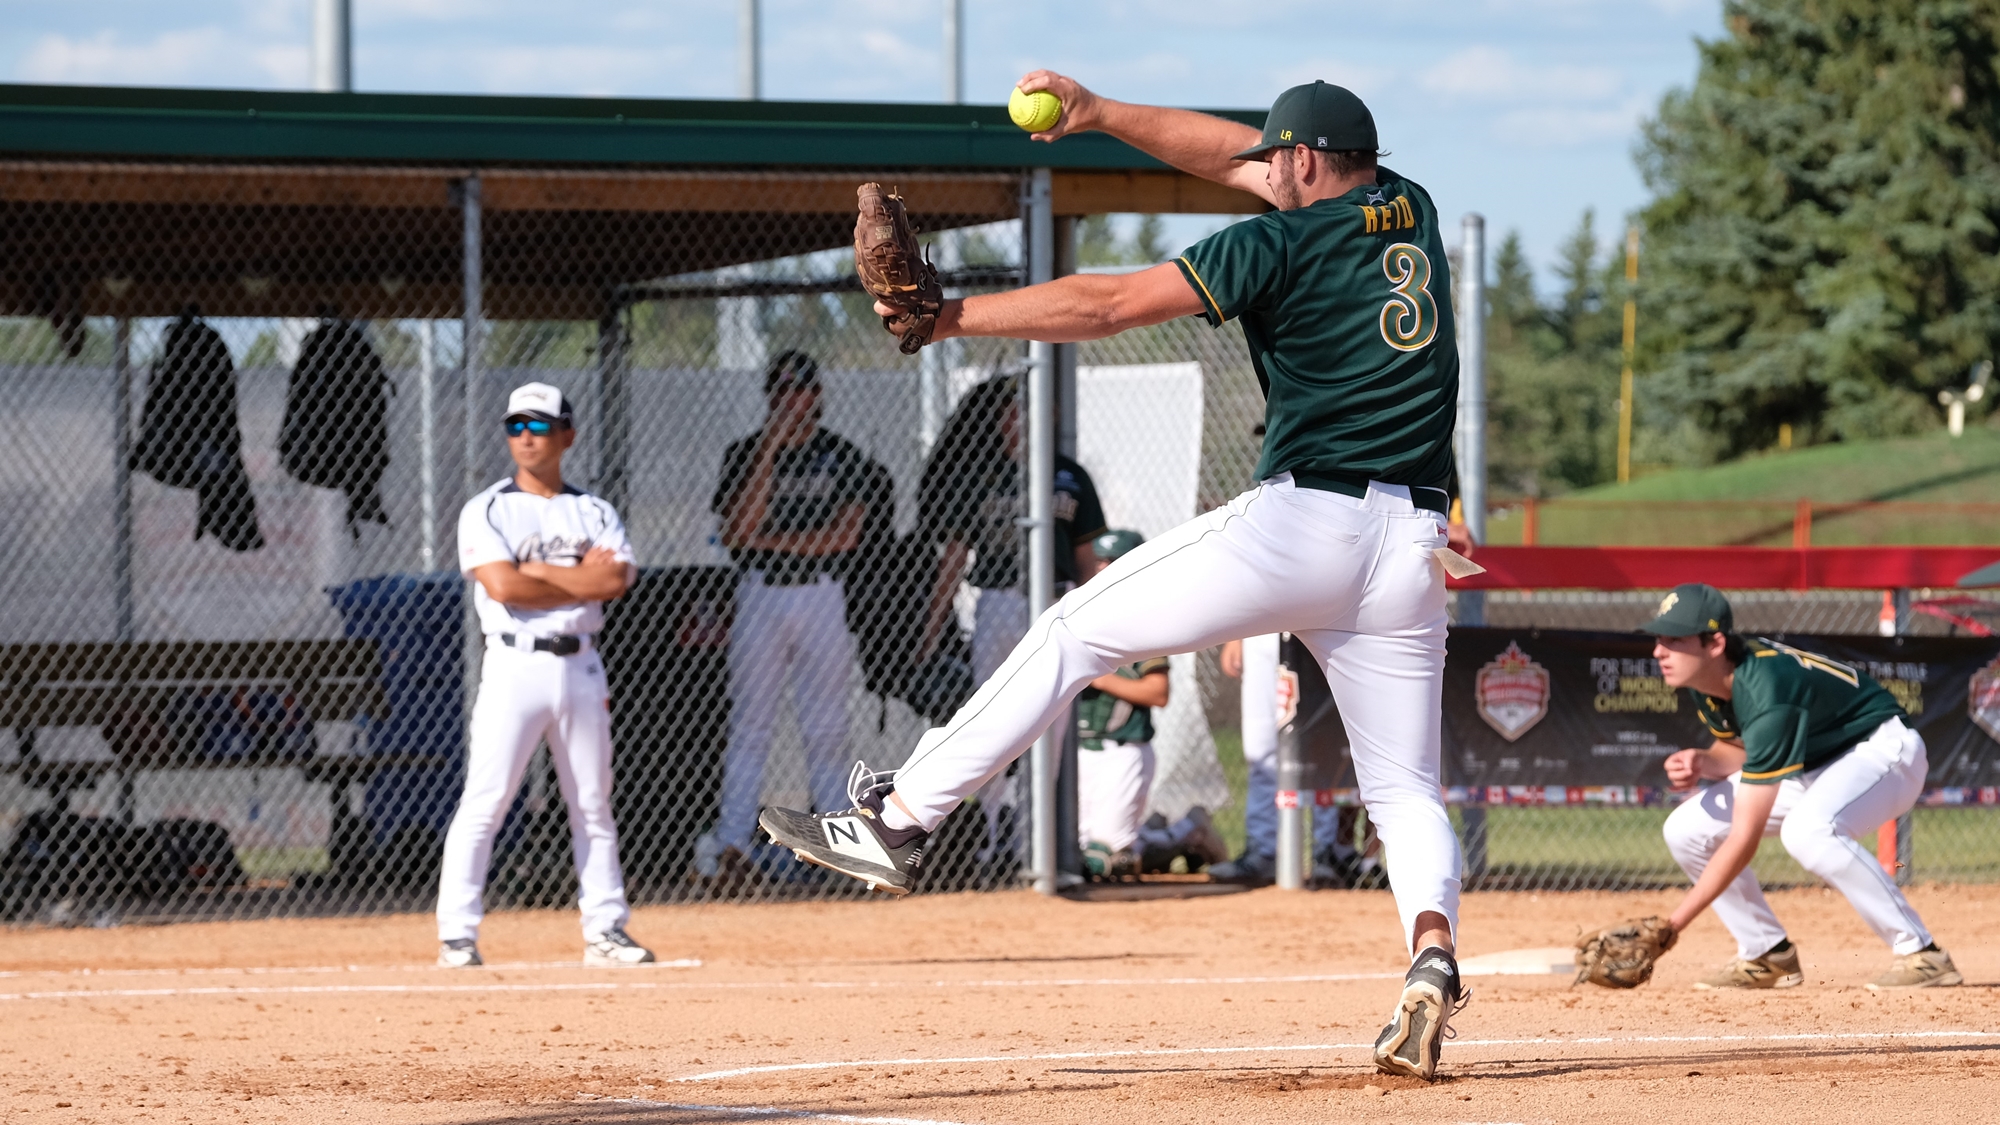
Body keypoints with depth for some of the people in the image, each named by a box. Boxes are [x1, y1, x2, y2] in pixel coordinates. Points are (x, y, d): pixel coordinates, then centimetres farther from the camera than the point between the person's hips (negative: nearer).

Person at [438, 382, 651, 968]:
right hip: (515, 666, -4)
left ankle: (605, 930, 15)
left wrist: (536, 570, -10)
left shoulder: (596, 514, 11)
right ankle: (456, 934, -8)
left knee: (593, 806, 8)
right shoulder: (487, 512, 2)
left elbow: (616, 581, -7)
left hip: (580, 667, 4)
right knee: (484, 803, -9)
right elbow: (504, 587, -14)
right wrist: (581, 580, -6)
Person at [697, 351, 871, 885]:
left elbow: (847, 534, -4)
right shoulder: (744, 453, 6)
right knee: (749, 725, -4)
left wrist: (773, 540, -9)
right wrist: (767, 451, -11)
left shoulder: (842, 456, 6)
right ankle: (731, 842, -7)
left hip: (822, 596, 0)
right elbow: (737, 530, -8)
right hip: (759, 596, 0)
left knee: (826, 729, 2)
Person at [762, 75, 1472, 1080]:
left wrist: (954, 316, 2)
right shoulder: (1411, 213, 18)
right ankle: (1432, 956, -20)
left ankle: (897, 820, 7)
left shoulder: (1284, 243, -2)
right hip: (1411, 548, 6)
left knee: (1074, 632, 7)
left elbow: (1108, 305, -5)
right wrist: (1102, 116, 26)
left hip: (1302, 519, -6)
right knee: (1405, 790, 10)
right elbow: (1233, 155, 29)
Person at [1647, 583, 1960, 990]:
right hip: (1812, 768, 9)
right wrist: (1705, 762, -14)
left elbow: (1744, 838, -36)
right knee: (1687, 831, -2)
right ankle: (1768, 956, 10)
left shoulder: (1765, 692, -35)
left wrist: (1671, 925, -36)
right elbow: (1743, 750, 11)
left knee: (1807, 830, -39)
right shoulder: (1705, 680, -10)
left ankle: (1921, 954, -27)